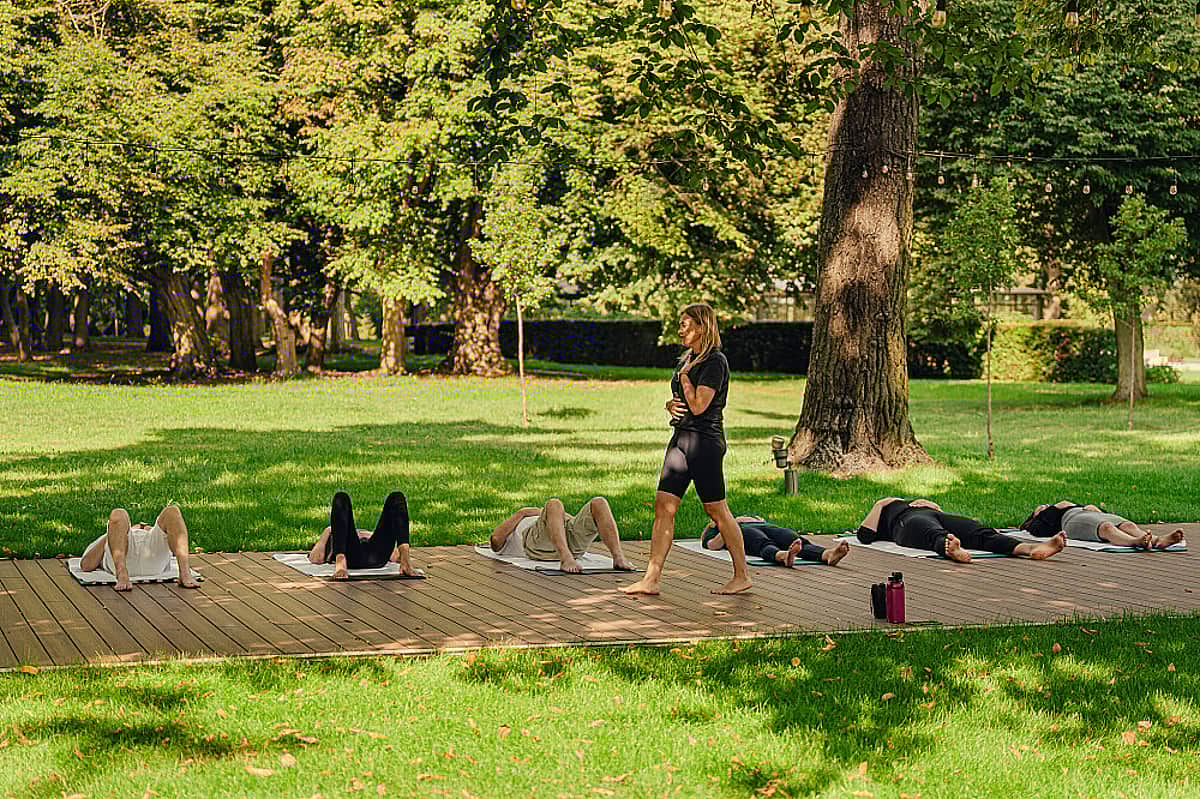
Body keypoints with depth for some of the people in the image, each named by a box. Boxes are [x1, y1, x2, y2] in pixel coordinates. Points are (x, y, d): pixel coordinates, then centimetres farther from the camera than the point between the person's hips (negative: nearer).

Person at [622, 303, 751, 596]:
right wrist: (670, 405, 2)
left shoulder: (715, 362, -12)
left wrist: (684, 375, -8)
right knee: (663, 506, 2)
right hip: (681, 437, 9)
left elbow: (698, 405, -20)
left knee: (717, 510, 0)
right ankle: (651, 579, 2)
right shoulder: (686, 359, 15)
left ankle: (742, 576, 12)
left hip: (705, 441, -9)